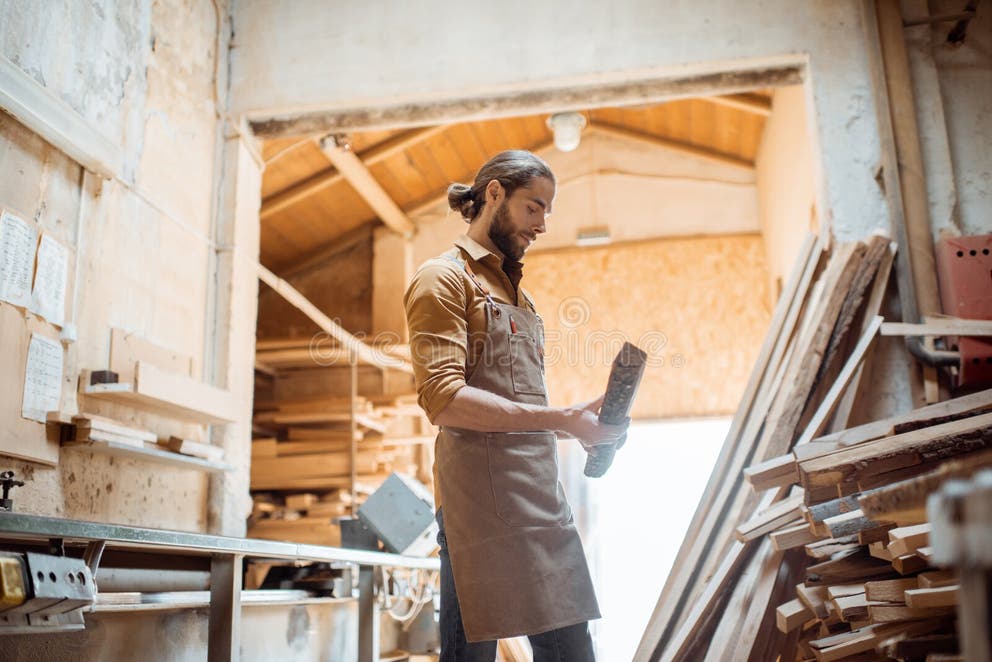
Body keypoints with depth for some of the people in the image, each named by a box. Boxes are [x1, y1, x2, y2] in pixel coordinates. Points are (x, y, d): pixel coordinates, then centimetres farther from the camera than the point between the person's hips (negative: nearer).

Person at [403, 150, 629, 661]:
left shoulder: (513, 290, 24)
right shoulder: (443, 278, -3)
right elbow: (443, 398, -17)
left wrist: (580, 429, 7)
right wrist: (560, 419, -21)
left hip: (541, 497, 8)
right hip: (481, 496, -8)